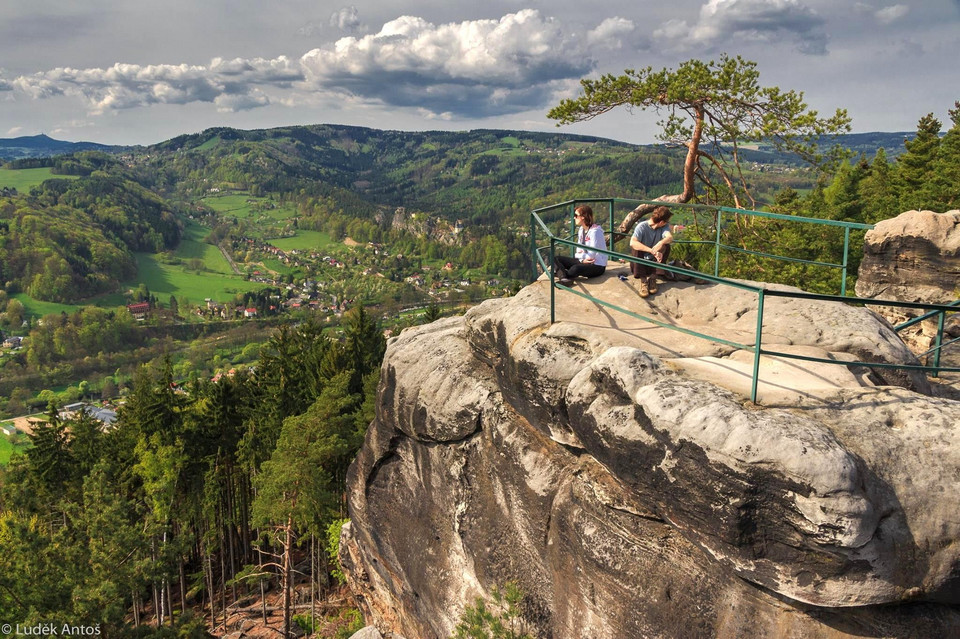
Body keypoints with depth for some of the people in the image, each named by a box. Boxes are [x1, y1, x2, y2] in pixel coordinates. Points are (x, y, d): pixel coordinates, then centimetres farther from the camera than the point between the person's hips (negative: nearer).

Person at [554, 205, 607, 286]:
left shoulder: (595, 231, -17)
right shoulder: (581, 230, 10)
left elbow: (591, 255, -20)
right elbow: (579, 251, 9)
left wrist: (581, 255, -3)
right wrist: (582, 259, -12)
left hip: (597, 266, -9)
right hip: (584, 261, 9)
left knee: (575, 269, -40)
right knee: (556, 259, -7)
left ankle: (560, 273, -12)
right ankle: (564, 278, -35)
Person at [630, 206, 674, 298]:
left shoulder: (664, 226, -6)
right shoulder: (642, 226, -19)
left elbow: (670, 238, -27)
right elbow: (632, 243, -36)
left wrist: (661, 243, -51)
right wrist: (652, 251, -45)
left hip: (654, 261, 3)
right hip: (641, 262, -3)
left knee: (666, 246, -22)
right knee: (636, 248, -31)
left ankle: (652, 277, -17)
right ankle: (643, 280, -28)